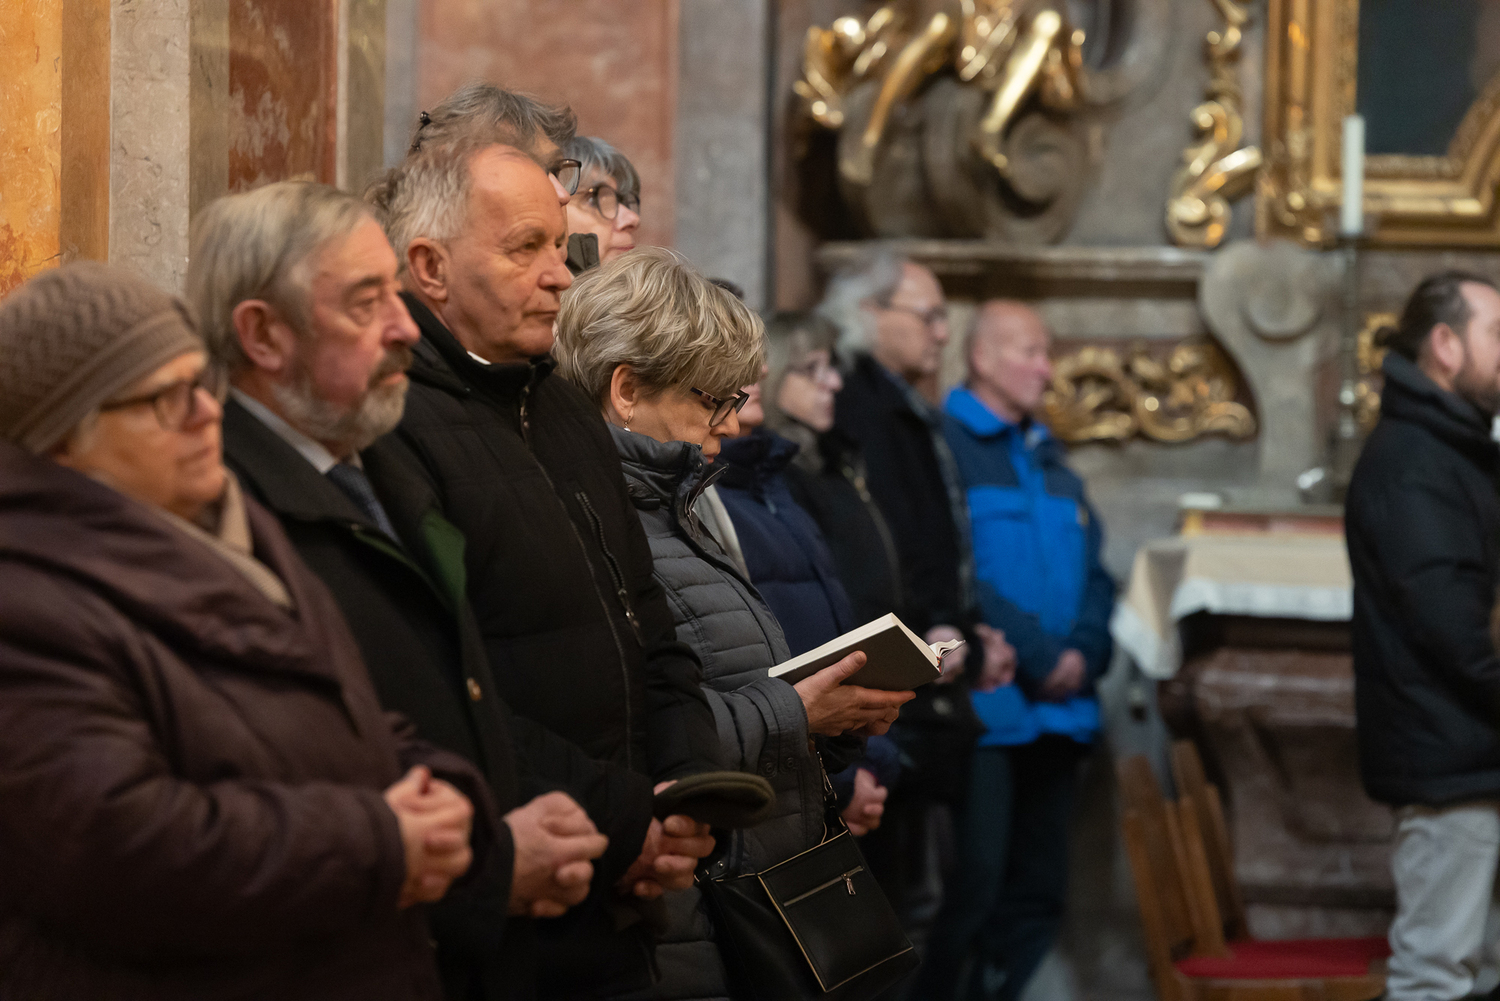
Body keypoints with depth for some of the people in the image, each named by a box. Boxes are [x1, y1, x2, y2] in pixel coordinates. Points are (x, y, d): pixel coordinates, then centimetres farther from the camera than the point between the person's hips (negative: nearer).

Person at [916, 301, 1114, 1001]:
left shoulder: (1049, 461, 20)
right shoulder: (945, 444, -6)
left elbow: (1094, 571, 17)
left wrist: (1083, 653, -3)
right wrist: (1039, 656, -15)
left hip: (1057, 709, 8)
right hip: (983, 706, -8)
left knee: (1038, 892, 9)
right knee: (974, 883, -11)